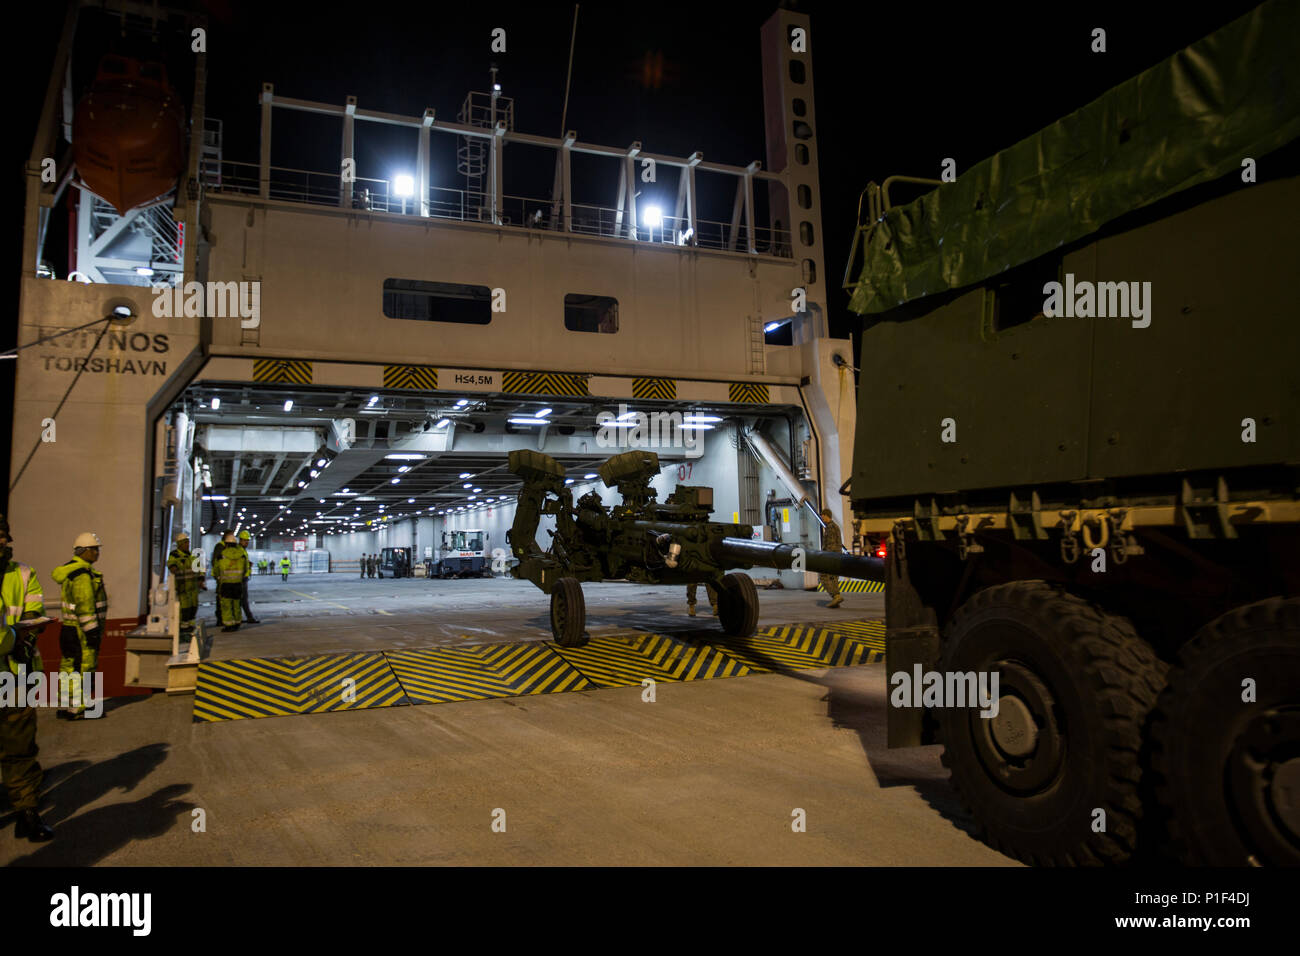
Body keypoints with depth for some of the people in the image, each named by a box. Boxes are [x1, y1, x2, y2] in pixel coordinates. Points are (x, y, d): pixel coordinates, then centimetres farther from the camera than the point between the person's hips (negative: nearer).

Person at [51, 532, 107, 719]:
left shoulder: (70, 571, 16)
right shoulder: (82, 574, -17)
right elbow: (84, 605, -22)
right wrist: (92, 631, -19)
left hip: (70, 628, 11)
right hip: (80, 631, -11)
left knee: (70, 667, 15)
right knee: (82, 667, -5)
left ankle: (64, 706, 22)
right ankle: (77, 709, -1)